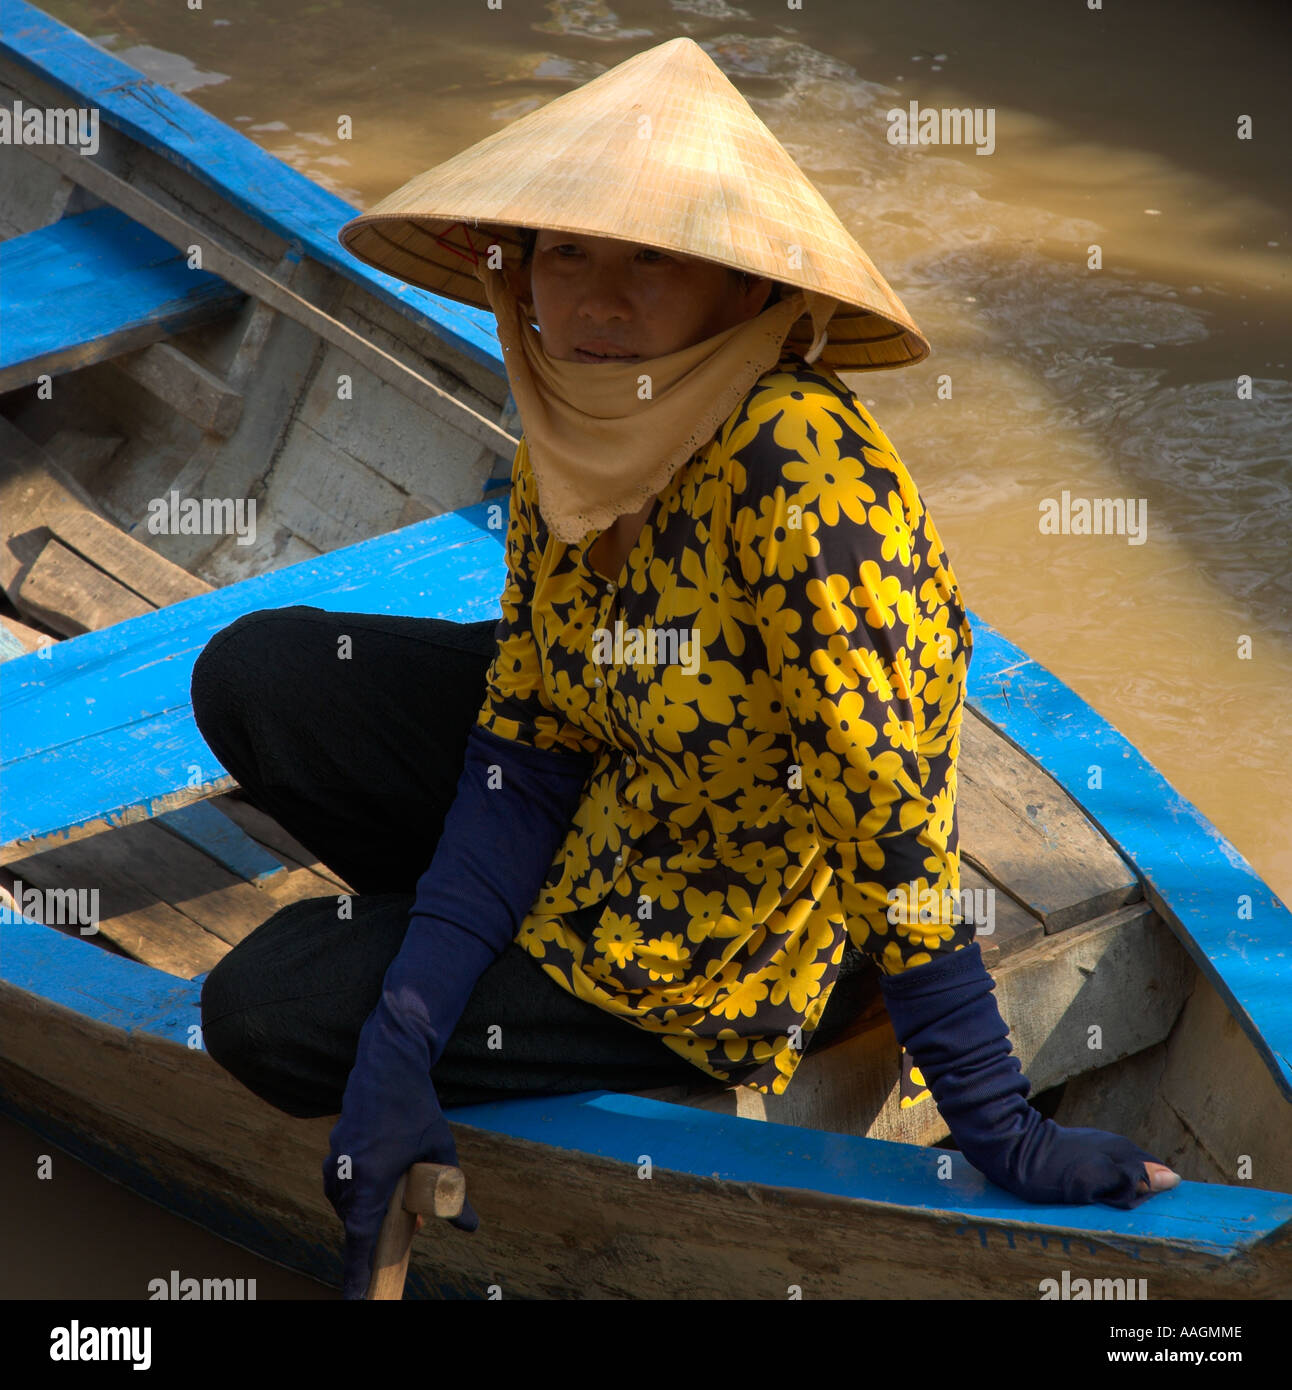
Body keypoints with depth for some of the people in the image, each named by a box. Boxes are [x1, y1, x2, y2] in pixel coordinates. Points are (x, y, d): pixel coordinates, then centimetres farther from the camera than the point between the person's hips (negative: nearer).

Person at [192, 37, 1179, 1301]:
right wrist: (401, 1042, -14)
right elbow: (525, 752, -6)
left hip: (738, 940, -7)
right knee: (253, 679, 1)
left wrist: (997, 1132, -27)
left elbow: (894, 818, -32)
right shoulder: (568, 444, -10)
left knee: (266, 1011, -6)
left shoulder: (801, 473, -34)